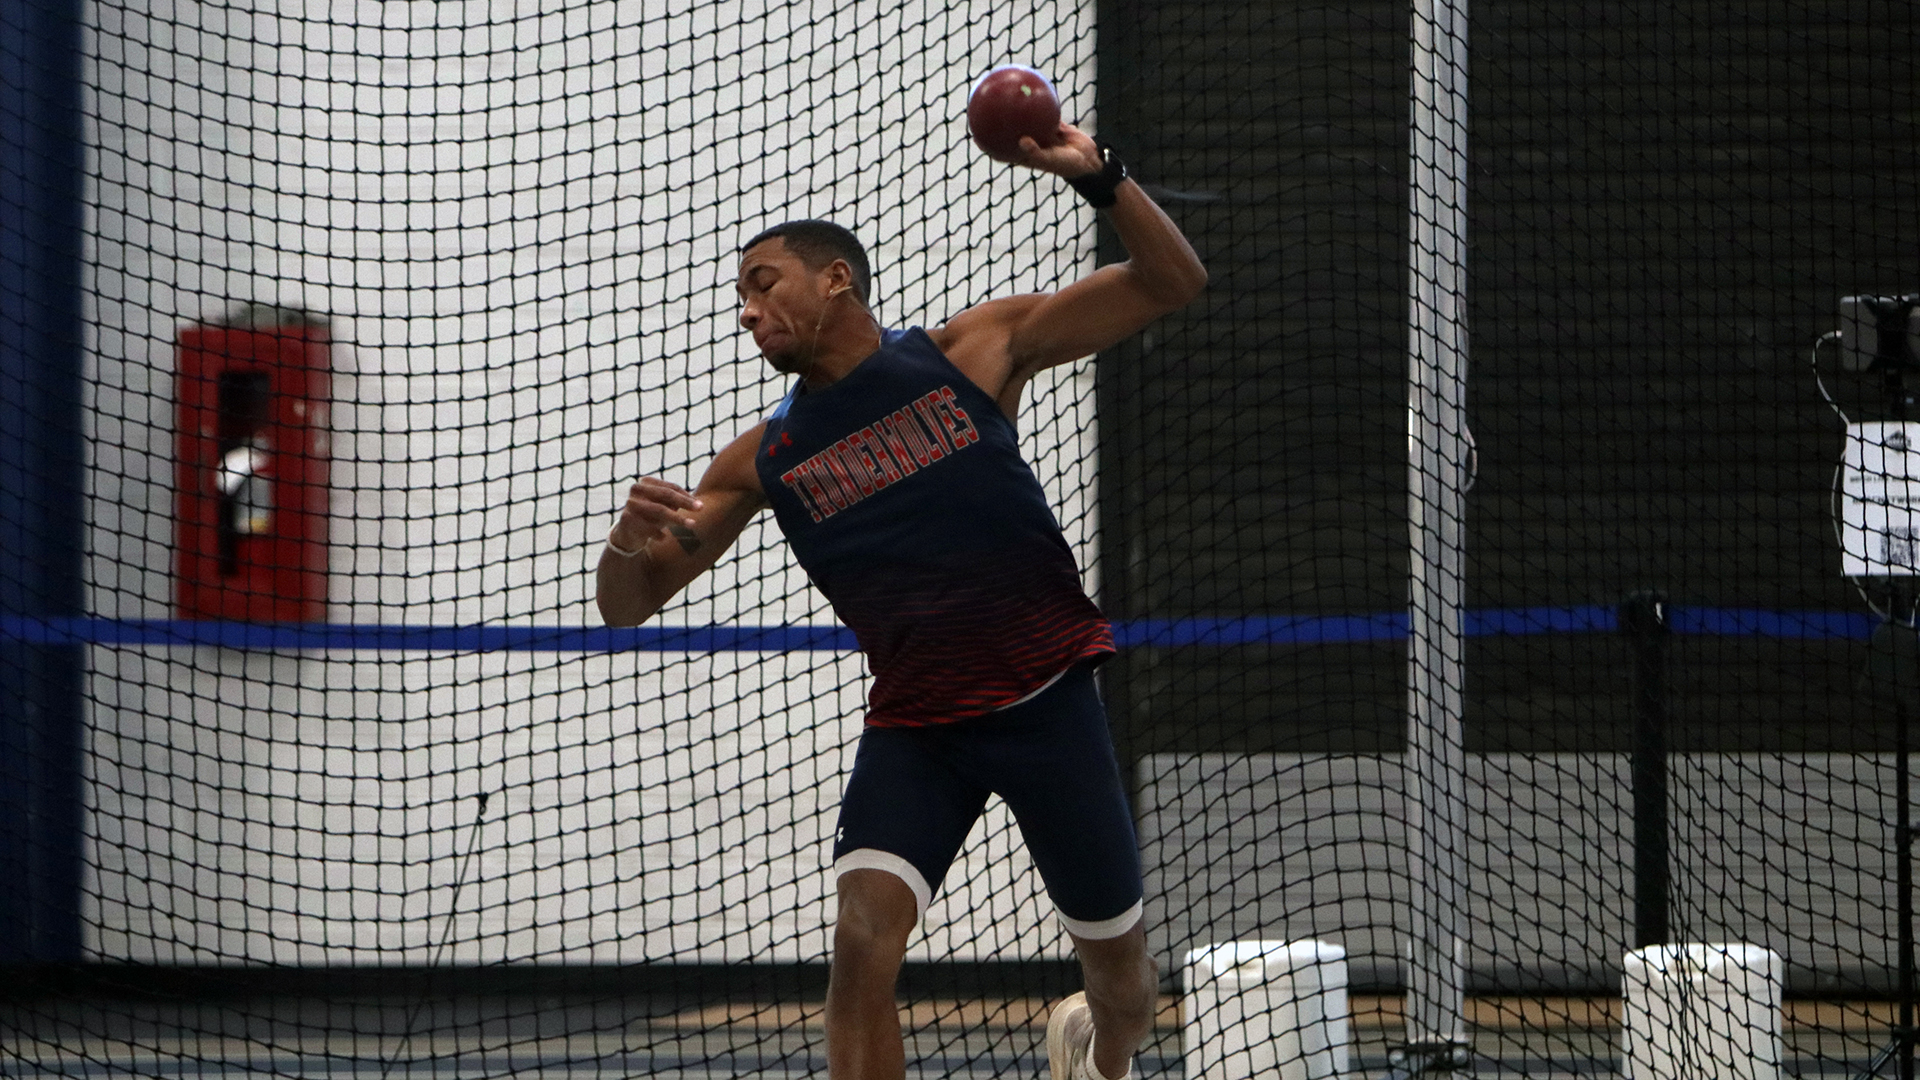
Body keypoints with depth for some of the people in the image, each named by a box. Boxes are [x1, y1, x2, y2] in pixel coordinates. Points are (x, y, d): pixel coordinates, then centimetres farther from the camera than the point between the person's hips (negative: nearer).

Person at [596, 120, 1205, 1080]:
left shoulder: (977, 350, -1)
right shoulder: (763, 461, 4)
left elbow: (1171, 281, -1)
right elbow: (627, 605, 6)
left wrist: (1098, 177, -18)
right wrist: (628, 539, -18)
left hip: (1046, 697, -1)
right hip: (914, 727, 1)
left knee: (1118, 964, 11)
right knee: (863, 938, -24)